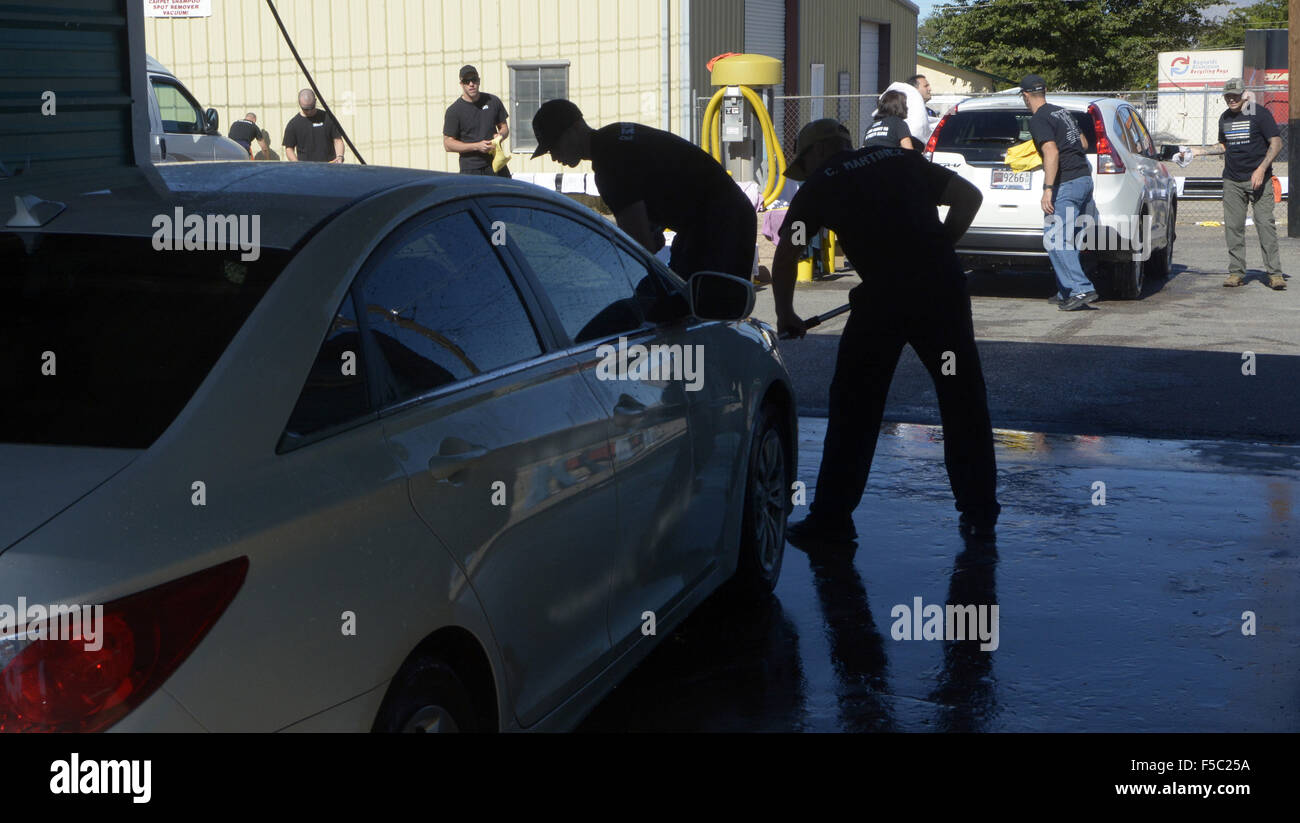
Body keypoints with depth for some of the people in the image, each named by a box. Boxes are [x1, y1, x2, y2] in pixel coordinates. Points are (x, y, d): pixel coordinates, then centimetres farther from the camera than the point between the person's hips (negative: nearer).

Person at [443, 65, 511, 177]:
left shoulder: (493, 101, 8)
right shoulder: (453, 111, -4)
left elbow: (504, 127, 19)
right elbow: (448, 144, -7)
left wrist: (500, 136, -8)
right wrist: (477, 146, -17)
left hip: (496, 164, 4)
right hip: (470, 169, -4)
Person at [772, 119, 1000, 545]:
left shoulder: (819, 185, 12)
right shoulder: (901, 159, 19)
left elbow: (785, 256, 10)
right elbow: (969, 196, 14)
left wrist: (785, 314, 20)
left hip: (882, 295, -3)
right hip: (943, 285, 3)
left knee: (854, 404, 7)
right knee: (963, 398, 13)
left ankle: (832, 516, 10)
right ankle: (980, 510, 19)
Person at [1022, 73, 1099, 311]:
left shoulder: (1039, 120, -10)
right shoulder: (1063, 112, 17)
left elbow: (1052, 152, -22)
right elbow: (1084, 144, 25)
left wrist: (1048, 189, -24)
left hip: (1066, 184, -9)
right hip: (1085, 178, 9)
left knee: (1055, 241, -9)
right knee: (1066, 240, 15)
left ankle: (1082, 290, -18)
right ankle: (1066, 293, 17)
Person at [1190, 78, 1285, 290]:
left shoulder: (1260, 114, -4)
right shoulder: (1225, 118, 13)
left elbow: (1276, 143, -7)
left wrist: (1261, 170, -16)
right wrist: (1200, 152, 16)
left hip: (1258, 179, -5)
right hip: (1232, 181, 5)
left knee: (1265, 224, -9)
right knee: (1233, 227, 1)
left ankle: (1275, 273, -8)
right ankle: (1236, 272, 8)